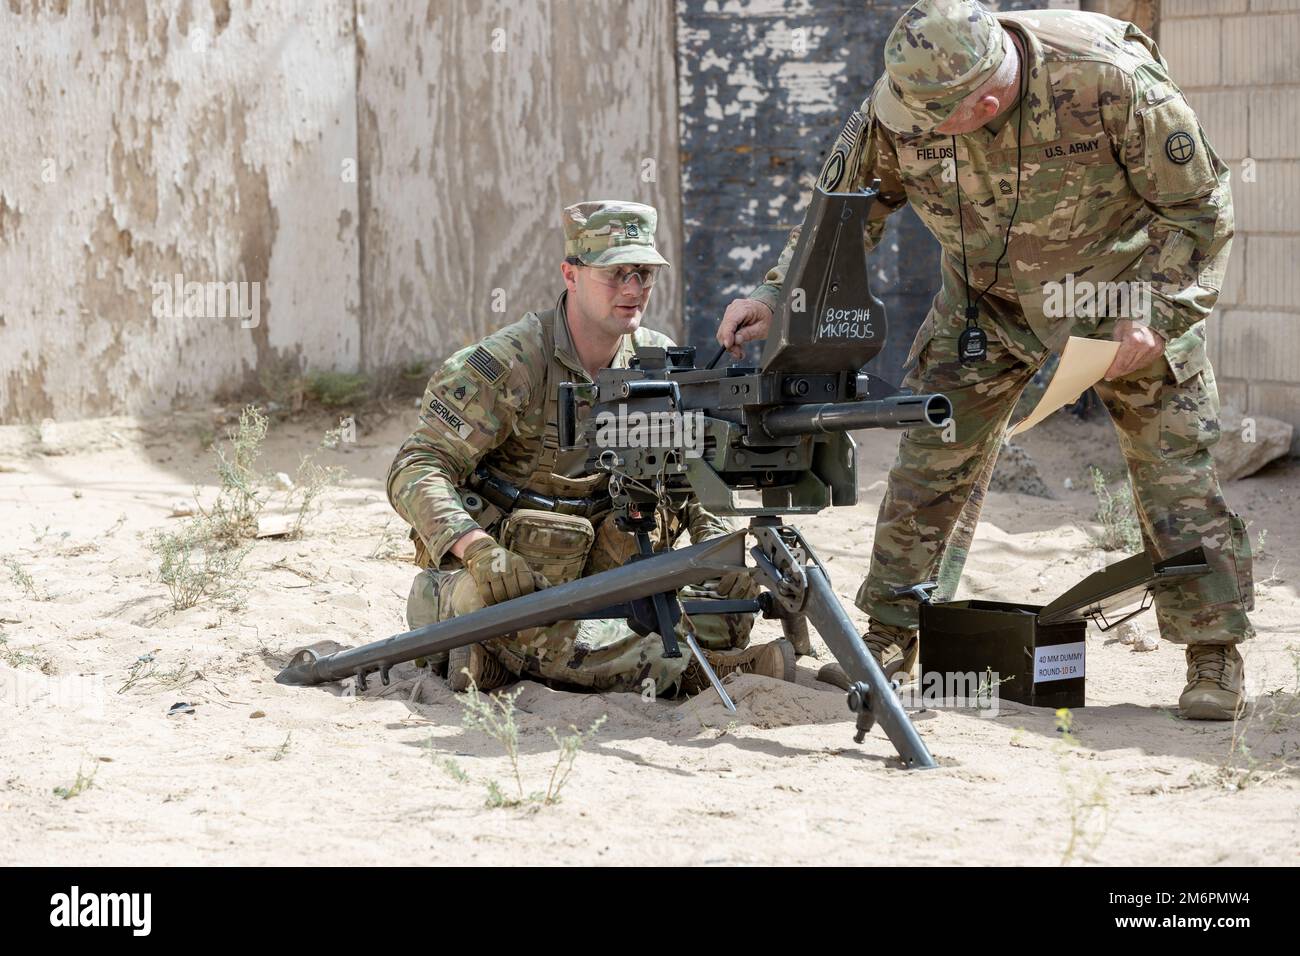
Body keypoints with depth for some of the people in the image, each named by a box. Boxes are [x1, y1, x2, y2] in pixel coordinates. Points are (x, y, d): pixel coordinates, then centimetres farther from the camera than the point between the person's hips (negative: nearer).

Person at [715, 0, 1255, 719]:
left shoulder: (1110, 81, -34)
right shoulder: (899, 105, -22)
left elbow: (1199, 203, -20)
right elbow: (844, 204, -3)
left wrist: (1155, 315, -25)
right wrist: (779, 293, -13)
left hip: (1126, 288, -3)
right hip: (986, 294, 3)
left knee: (1175, 466, -4)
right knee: (933, 452, -1)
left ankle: (1215, 654, 5)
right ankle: (892, 633, 11)